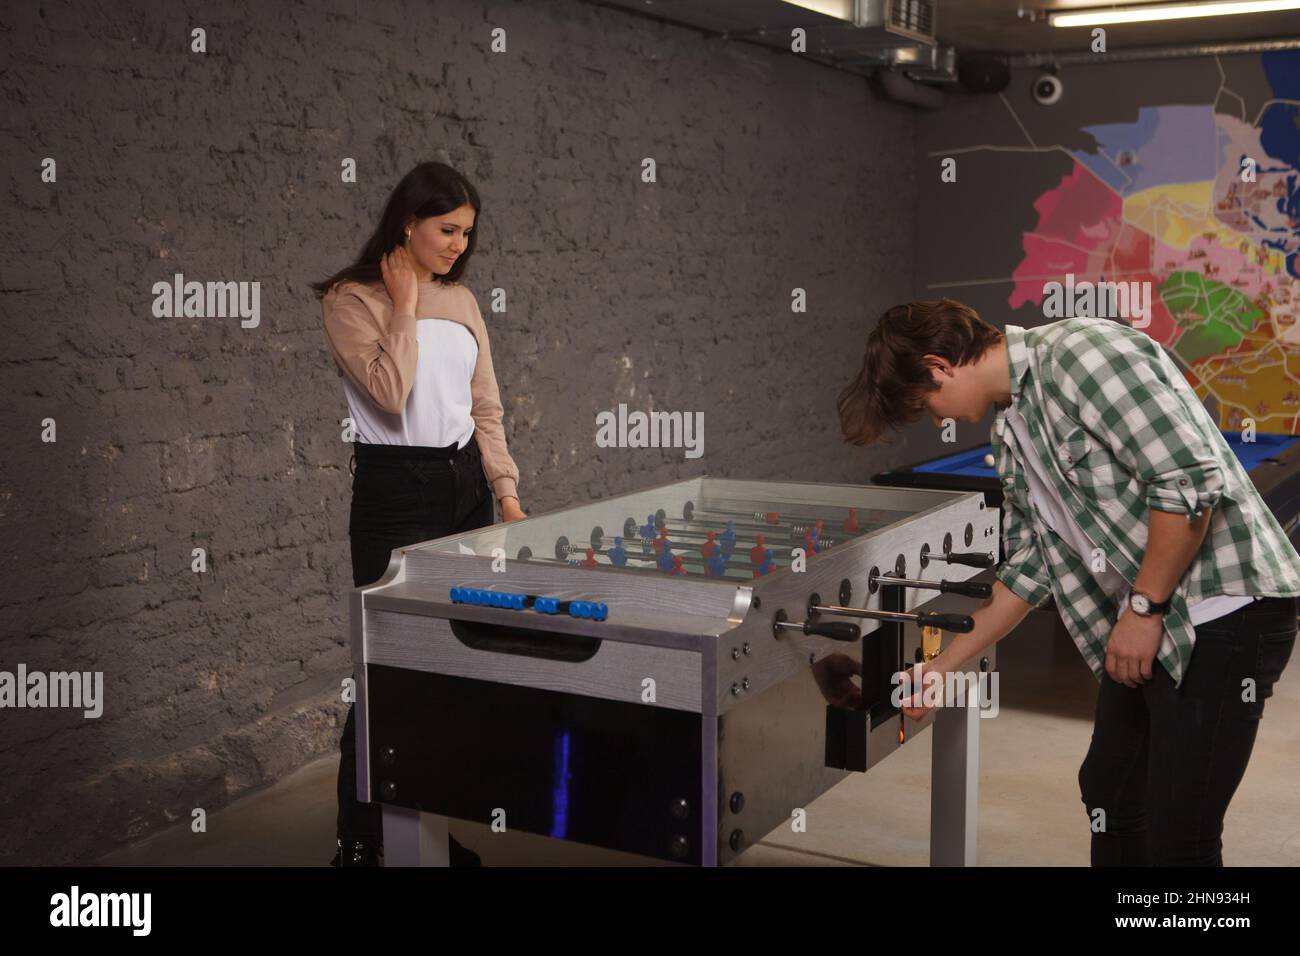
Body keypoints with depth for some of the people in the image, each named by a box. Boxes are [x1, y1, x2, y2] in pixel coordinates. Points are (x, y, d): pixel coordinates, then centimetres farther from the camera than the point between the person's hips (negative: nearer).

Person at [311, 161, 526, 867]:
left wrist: (507, 492, 5)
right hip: (395, 493, -6)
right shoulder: (351, 300, -6)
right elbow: (391, 394, -20)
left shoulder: (460, 301, 12)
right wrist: (403, 305, -10)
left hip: (465, 485, 6)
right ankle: (358, 841, 8)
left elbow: (486, 410, 13)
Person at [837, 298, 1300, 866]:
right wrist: (941, 668, 23)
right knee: (1109, 796, 17)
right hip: (1147, 615, 10)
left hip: (1223, 605, -10)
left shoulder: (1080, 351, -15)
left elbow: (1192, 479, -21)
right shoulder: (1012, 433, 13)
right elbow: (1029, 568, 20)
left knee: (1177, 836, -5)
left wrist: (1143, 608, -15)